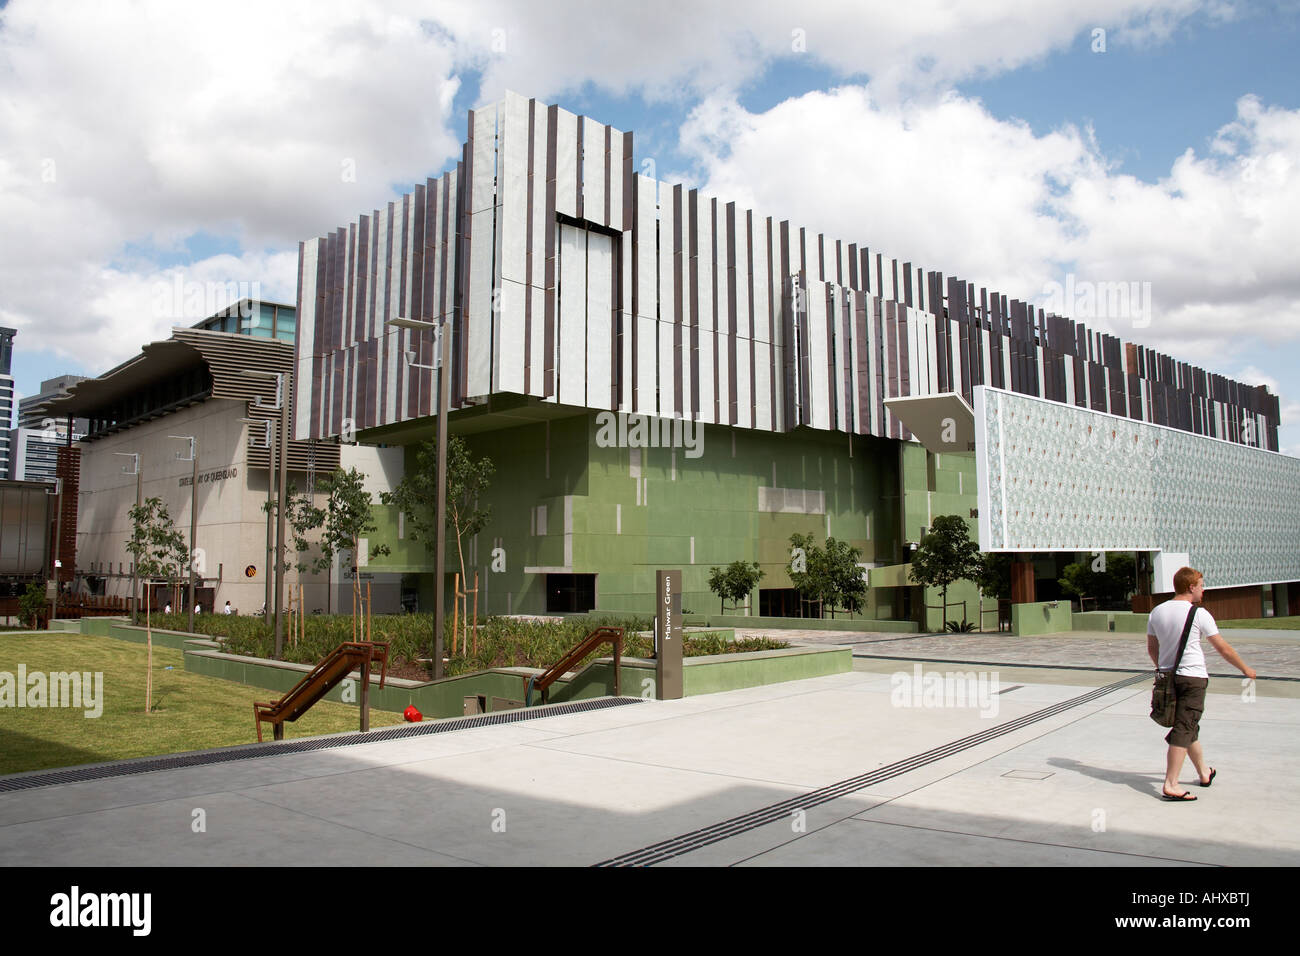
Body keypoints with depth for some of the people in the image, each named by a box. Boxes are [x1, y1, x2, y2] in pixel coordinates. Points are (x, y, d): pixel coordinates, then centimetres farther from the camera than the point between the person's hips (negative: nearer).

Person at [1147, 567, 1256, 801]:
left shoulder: (1157, 611, 5)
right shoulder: (1199, 614, -11)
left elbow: (1151, 648, 12)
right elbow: (1223, 649, -5)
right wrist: (1245, 669, 11)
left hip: (1168, 676, 6)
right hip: (1193, 678, -6)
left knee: (1189, 727, 21)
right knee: (1184, 730, -5)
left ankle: (1204, 772, 38)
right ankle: (1170, 785, -10)